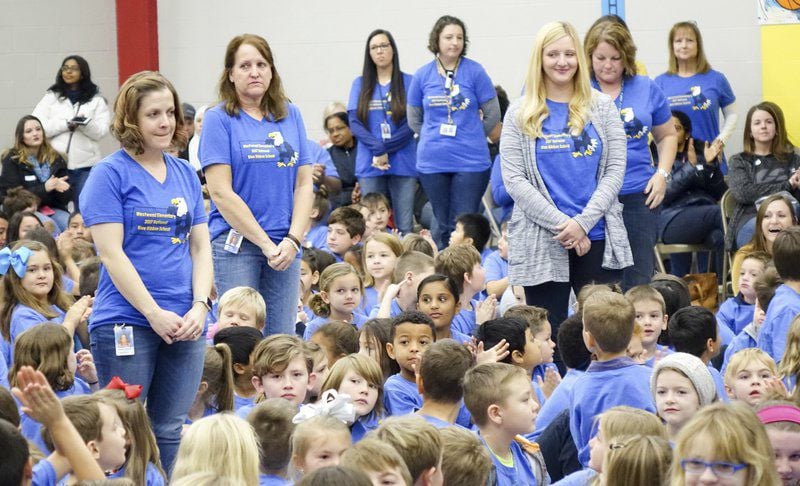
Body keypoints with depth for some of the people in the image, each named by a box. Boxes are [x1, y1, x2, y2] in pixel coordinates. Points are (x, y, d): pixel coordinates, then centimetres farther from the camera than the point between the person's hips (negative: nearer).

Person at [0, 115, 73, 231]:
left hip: (53, 209, 4)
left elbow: (67, 198, 10)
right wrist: (44, 188, -20)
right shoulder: (12, 160, 0)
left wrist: (61, 188, -15)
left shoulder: (56, 158, 11)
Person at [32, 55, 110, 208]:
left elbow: (101, 131, 0)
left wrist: (85, 123, -21)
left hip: (86, 166, -1)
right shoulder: (51, 97, 13)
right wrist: (67, 124, -10)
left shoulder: (96, 100, 10)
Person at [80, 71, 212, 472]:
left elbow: (200, 247, 12)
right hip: (125, 322, -5)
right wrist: (155, 314, -14)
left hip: (185, 325, 5)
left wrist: (200, 306, -3)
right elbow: (111, 253, -10)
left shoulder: (186, 175, 12)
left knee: (171, 430, 8)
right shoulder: (111, 174, -4)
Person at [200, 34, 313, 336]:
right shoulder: (219, 119, -2)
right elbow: (220, 192, -9)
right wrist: (265, 243, -11)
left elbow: (304, 184, 9)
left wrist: (292, 240, -6)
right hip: (235, 243, -4)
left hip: (286, 245, 4)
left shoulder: (290, 116, 11)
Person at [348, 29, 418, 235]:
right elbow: (354, 123, 2)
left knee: (405, 227, -3)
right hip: (369, 165, 1)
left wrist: (384, 150, -12)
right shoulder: (360, 84, 11)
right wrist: (379, 149, -13)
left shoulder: (408, 82, 4)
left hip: (403, 164, -1)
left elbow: (412, 124, -3)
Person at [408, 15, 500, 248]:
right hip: (433, 161, 2)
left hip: (471, 161, -2)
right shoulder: (422, 75, 4)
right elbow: (414, 120, 14)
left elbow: (492, 115, 3)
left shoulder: (475, 72, -2)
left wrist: (470, 139, 6)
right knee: (443, 225, 8)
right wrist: (436, 138, 9)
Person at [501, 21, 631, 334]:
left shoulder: (602, 107, 8)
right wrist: (560, 223, -12)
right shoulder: (520, 114, 4)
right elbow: (514, 180, -3)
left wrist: (583, 222, -11)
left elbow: (615, 170, 2)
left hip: (598, 238, 1)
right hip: (541, 243, -1)